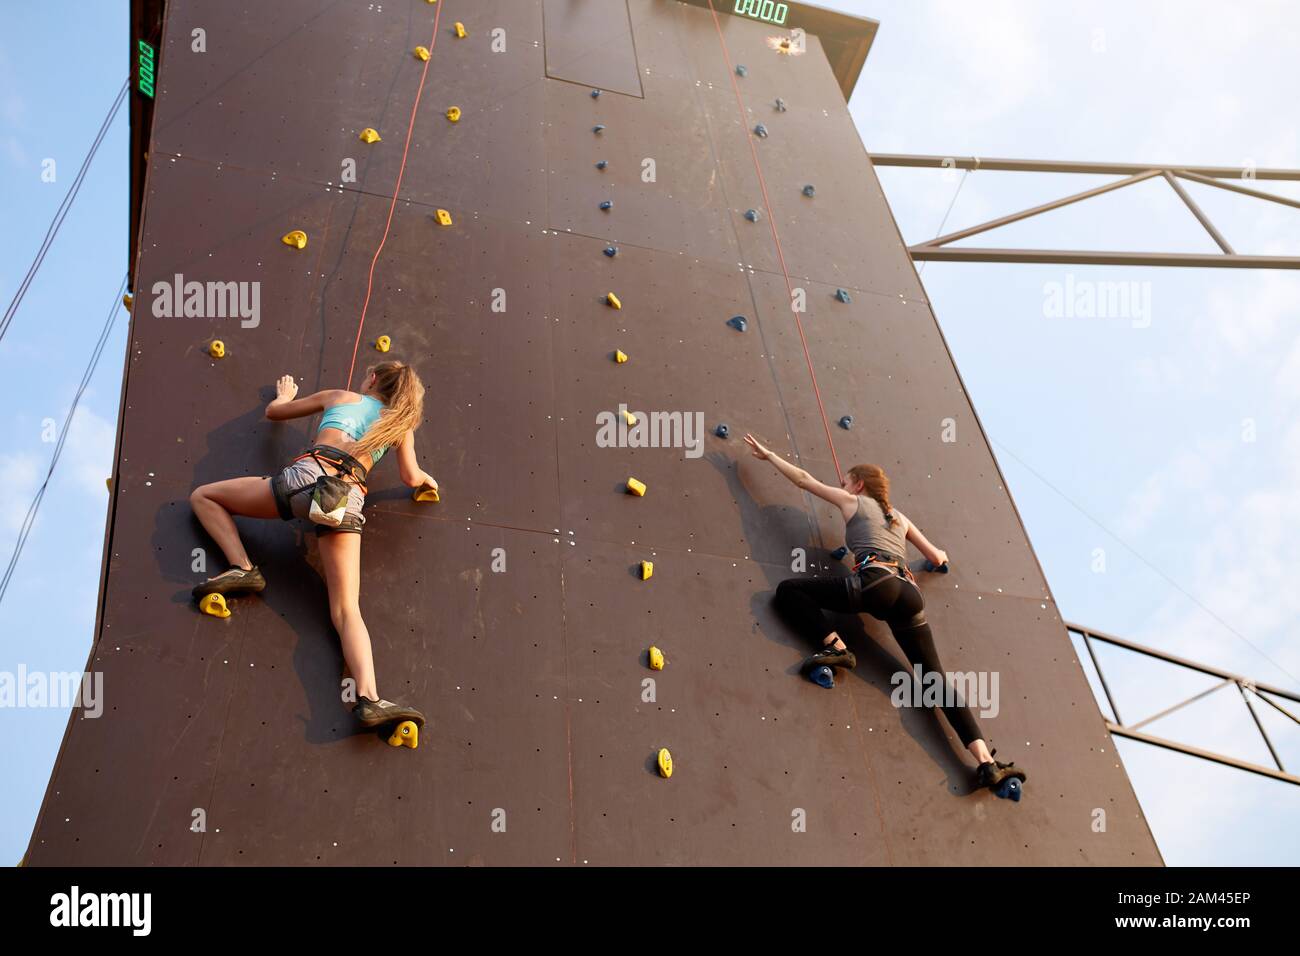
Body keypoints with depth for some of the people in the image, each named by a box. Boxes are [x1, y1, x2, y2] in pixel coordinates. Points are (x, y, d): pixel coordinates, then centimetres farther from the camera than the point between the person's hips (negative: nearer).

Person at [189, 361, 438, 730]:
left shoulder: (339, 395, 25)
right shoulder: (400, 423, 26)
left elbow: (274, 411, 37)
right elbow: (411, 478, 18)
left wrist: (285, 395, 61)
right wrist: (427, 478, 42)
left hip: (309, 474, -2)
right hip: (349, 498, 2)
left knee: (203, 496, 21)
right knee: (346, 611, -4)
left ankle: (241, 568, -2)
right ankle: (369, 698, -26)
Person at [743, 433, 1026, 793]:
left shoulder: (852, 502, 21)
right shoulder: (900, 517, 34)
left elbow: (804, 479, 27)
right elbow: (938, 558, 38)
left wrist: (766, 454, 39)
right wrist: (940, 554, 64)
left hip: (875, 584, -6)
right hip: (908, 594, 6)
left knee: (789, 589, 4)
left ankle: (834, 646, -15)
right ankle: (987, 762, -10)